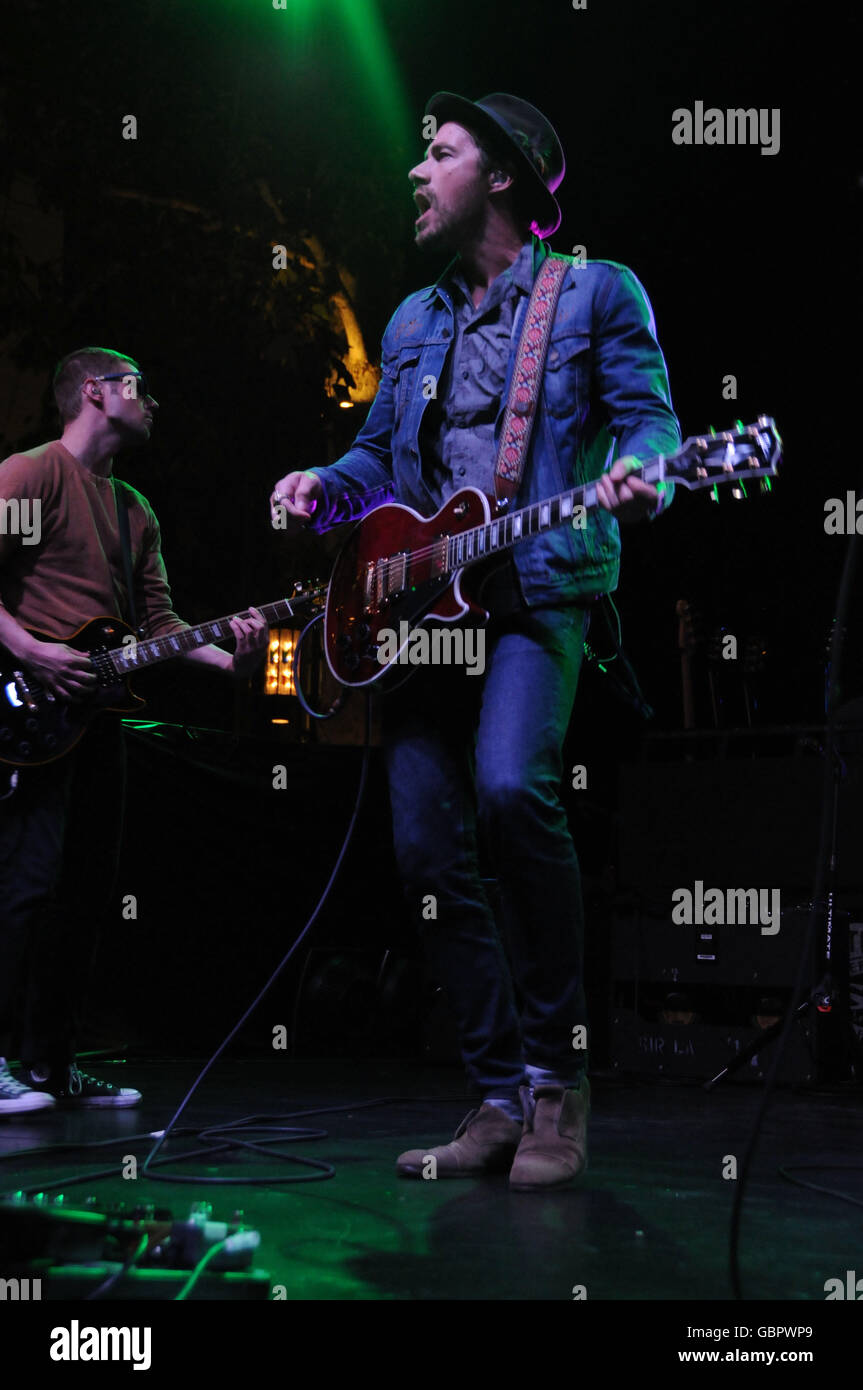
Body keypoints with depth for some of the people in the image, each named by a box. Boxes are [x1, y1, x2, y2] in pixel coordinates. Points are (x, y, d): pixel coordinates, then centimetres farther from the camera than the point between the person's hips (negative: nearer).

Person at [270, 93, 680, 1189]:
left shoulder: (596, 292, 6)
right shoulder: (414, 323, 23)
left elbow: (649, 416, -2)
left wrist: (635, 474, -24)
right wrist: (323, 487, 4)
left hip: (540, 592, -6)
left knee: (509, 788, -30)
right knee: (427, 847, -2)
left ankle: (557, 1069, -13)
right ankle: (502, 1098, 7)